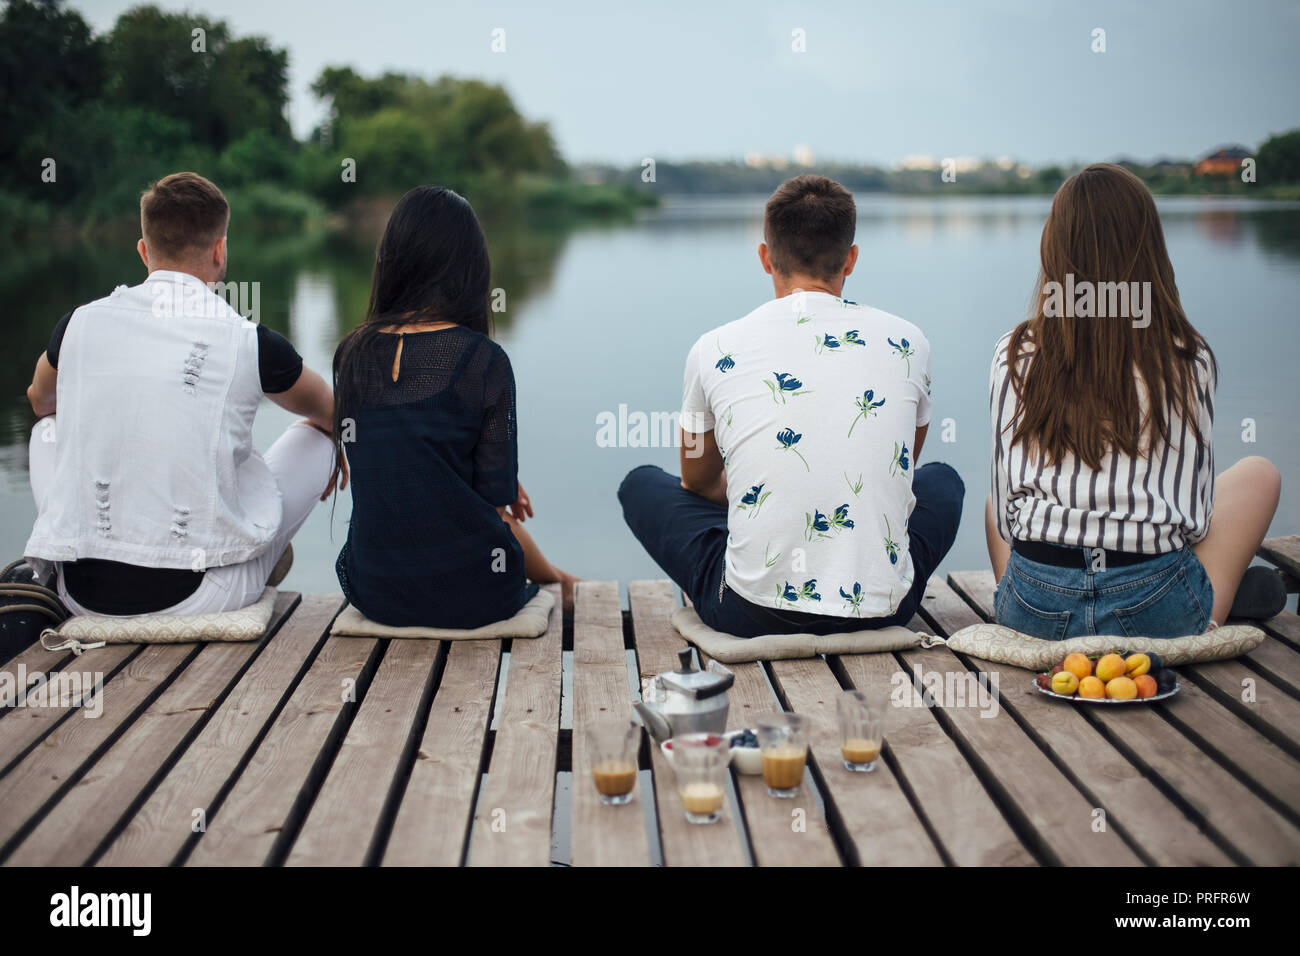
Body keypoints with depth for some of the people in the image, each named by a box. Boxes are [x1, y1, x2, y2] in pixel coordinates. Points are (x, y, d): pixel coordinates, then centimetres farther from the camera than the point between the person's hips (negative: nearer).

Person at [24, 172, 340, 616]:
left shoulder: (81, 322, 1)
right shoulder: (250, 342, -7)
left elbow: (39, 400, 26)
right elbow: (330, 415, 16)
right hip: (198, 594, -3)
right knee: (315, 437, 18)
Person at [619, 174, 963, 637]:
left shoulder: (715, 350, 0)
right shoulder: (906, 342, 4)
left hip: (751, 614, -1)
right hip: (883, 612, 2)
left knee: (641, 485, 23)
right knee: (942, 481, 32)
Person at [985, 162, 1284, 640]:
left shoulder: (1015, 355, -2)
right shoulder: (1188, 359, -5)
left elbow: (1005, 510, 3)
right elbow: (1194, 516, -2)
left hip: (1033, 611, 1)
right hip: (1154, 610, -1)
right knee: (1259, 473, 25)